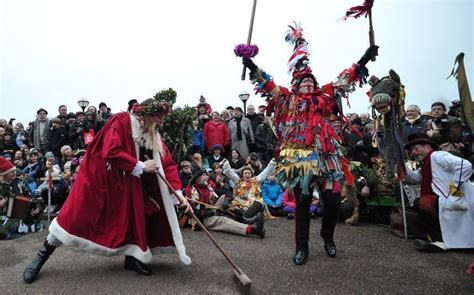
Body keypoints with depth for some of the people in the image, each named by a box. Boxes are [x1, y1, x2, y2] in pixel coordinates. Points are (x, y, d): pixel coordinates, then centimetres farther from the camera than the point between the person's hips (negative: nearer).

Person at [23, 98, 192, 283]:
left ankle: (132, 257, 17)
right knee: (76, 216, -1)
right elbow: (110, 152, -31)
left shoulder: (153, 136, -1)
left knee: (135, 212, 1)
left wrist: (178, 192, -14)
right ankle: (43, 254, 20)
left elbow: (167, 164, -5)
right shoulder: (121, 121, -20)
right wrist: (140, 166, -25)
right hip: (96, 175, -6)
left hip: (125, 181, 6)